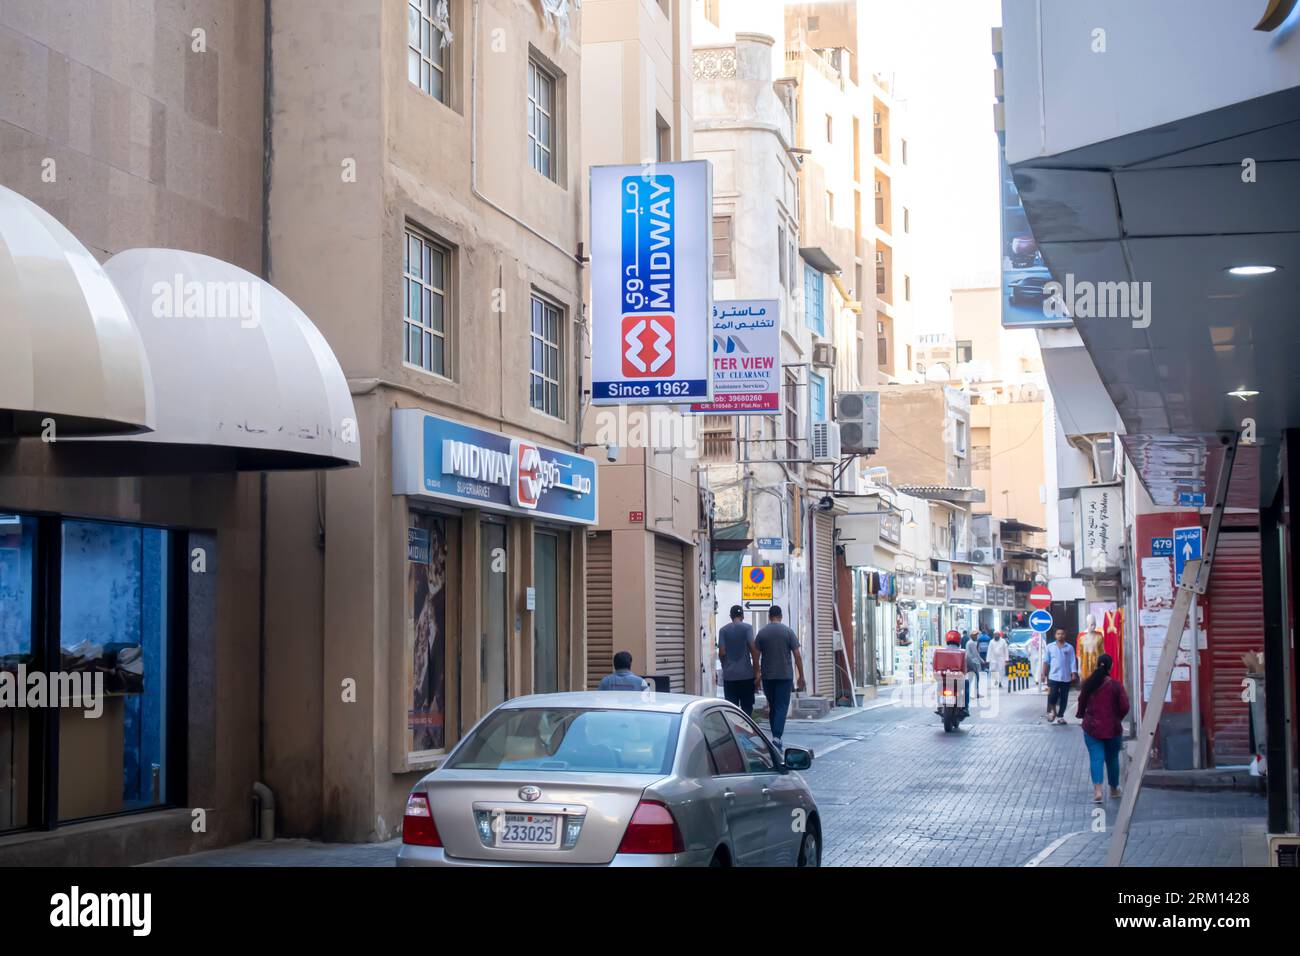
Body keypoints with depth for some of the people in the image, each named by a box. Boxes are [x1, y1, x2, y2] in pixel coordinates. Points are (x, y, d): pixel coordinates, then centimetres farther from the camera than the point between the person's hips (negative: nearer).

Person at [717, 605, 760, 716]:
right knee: (747, 707, 6)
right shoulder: (747, 628, -2)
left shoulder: (723, 630, 4)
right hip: (746, 674, -2)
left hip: (729, 675, 2)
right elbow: (753, 649, -8)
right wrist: (757, 672, -4)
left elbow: (721, 652, 0)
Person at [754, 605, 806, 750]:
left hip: (767, 676, 2)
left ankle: (775, 739, 16)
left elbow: (756, 656, 1)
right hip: (785, 675, -2)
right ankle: (776, 738, -19)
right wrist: (801, 677, 2)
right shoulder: (788, 632, -2)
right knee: (782, 707, -4)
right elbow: (797, 655, -4)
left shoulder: (762, 632, 2)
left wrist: (757, 675, 8)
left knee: (772, 707, 14)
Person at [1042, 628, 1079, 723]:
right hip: (1053, 676, -1)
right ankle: (1049, 712, 13)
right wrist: (1044, 673, 3)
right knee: (1052, 696, -8)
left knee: (1064, 698, 5)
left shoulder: (1069, 648, 4)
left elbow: (1073, 662, 2)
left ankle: (1060, 716, 14)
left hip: (1066, 677, 1)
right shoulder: (1050, 646, 4)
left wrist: (1074, 674, -7)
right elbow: (1046, 661, 7)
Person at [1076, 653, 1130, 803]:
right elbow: (1124, 707, -11)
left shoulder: (1088, 684, -2)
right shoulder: (1116, 685, -9)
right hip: (1112, 728, -1)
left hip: (1092, 728, 1)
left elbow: (1082, 704, 7)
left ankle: (1097, 790, -20)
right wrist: (1118, 718, 10)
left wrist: (1081, 714, 28)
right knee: (1112, 759, 15)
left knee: (1096, 758, -3)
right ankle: (1114, 790, 28)